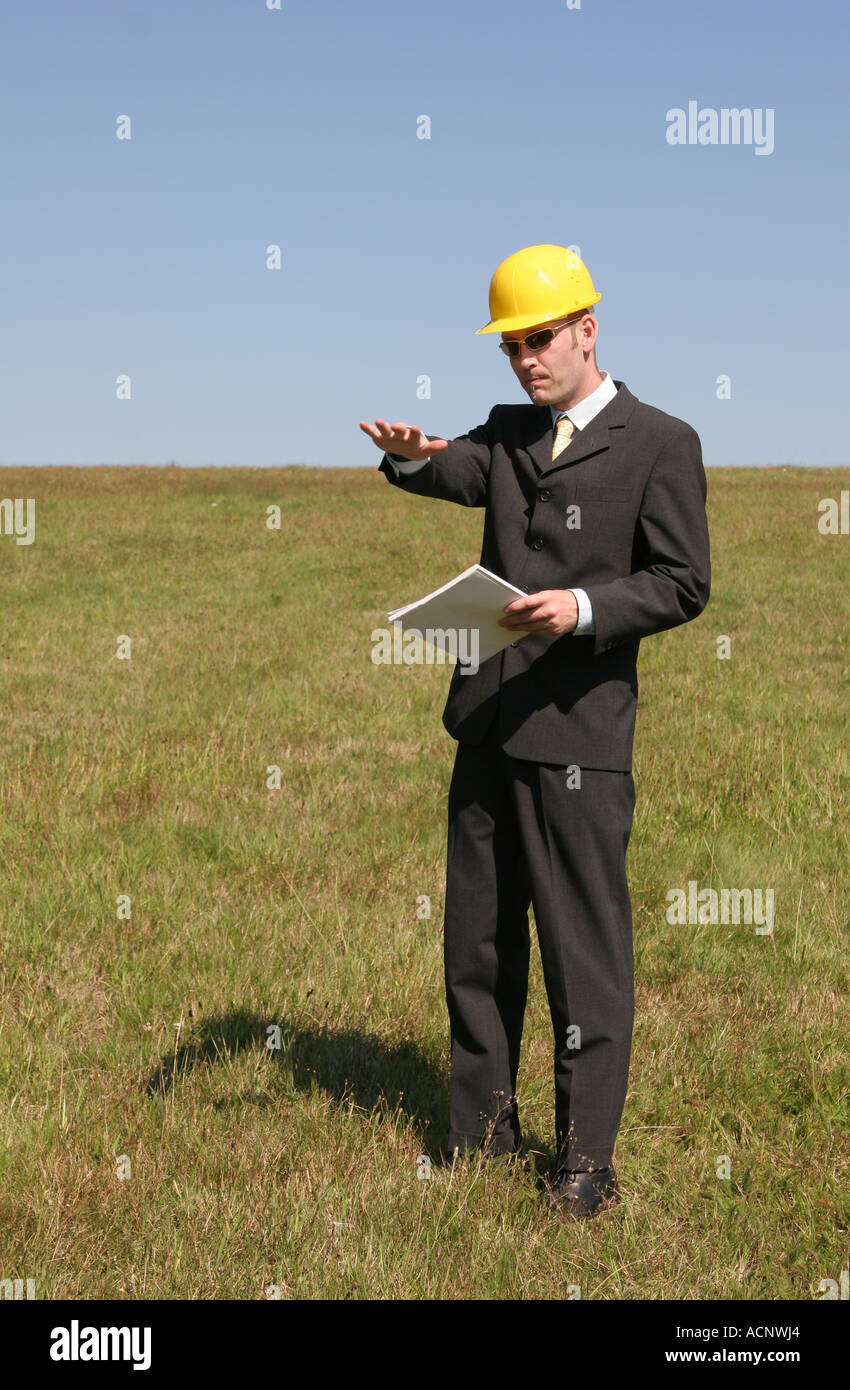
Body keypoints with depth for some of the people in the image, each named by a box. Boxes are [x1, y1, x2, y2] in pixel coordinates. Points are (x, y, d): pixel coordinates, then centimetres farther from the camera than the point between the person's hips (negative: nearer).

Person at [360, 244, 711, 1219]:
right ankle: (480, 1129, 28)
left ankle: (586, 1159, 9)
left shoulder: (660, 443, -2)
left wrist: (583, 607, -21)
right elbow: (459, 475, -4)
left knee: (585, 947, -1)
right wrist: (412, 455, -27)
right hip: (487, 719, 6)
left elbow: (683, 583, -7)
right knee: (478, 936, 13)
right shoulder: (509, 433, 15)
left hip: (579, 731, -6)